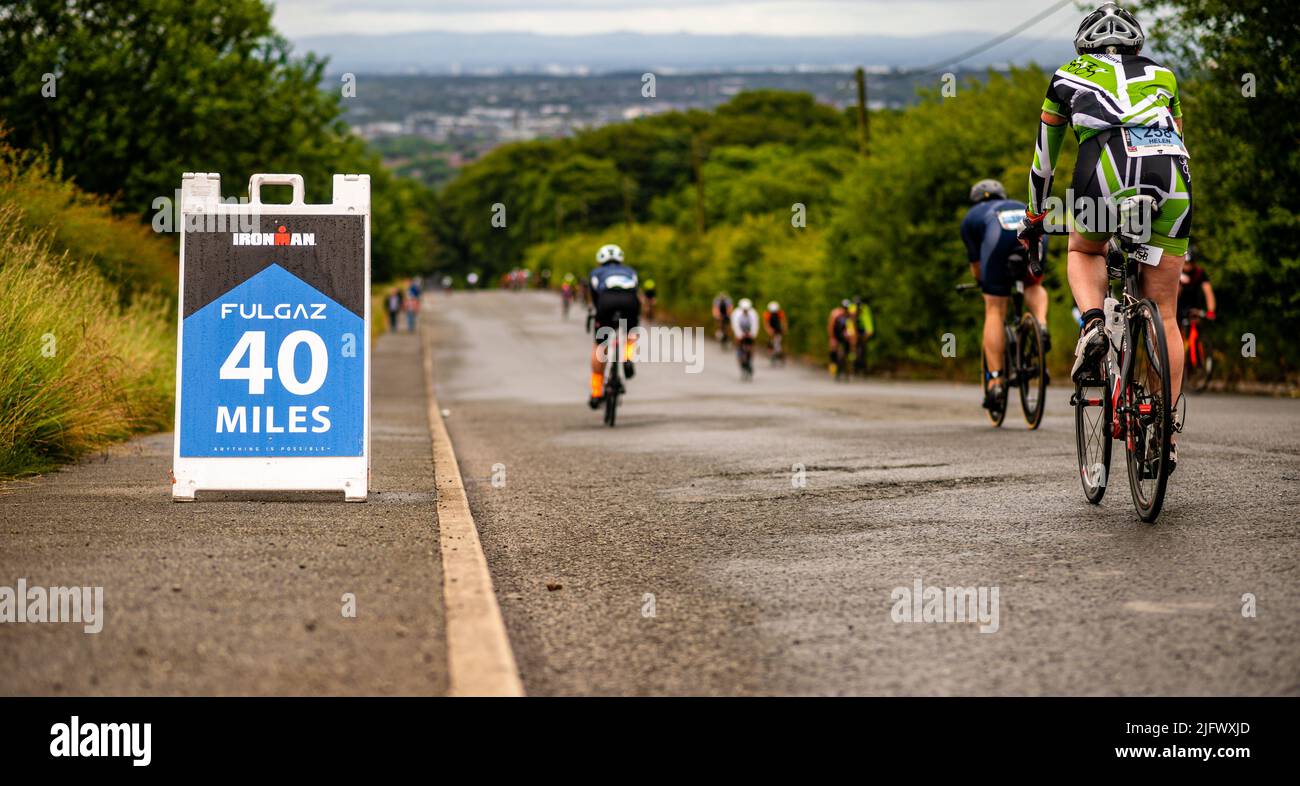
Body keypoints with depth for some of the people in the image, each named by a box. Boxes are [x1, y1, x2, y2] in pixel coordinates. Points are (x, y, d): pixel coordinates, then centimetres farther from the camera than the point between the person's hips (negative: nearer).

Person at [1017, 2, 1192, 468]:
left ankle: (1093, 325, 4)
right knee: (1163, 313, 13)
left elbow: (1044, 157, 36)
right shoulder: (1161, 75, 33)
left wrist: (1034, 219, 48)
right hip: (1172, 183, 2)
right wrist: (1160, 195, 56)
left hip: (1106, 178, -2)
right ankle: (1167, 431, 8)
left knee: (1083, 249, 33)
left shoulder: (1068, 77, 29)